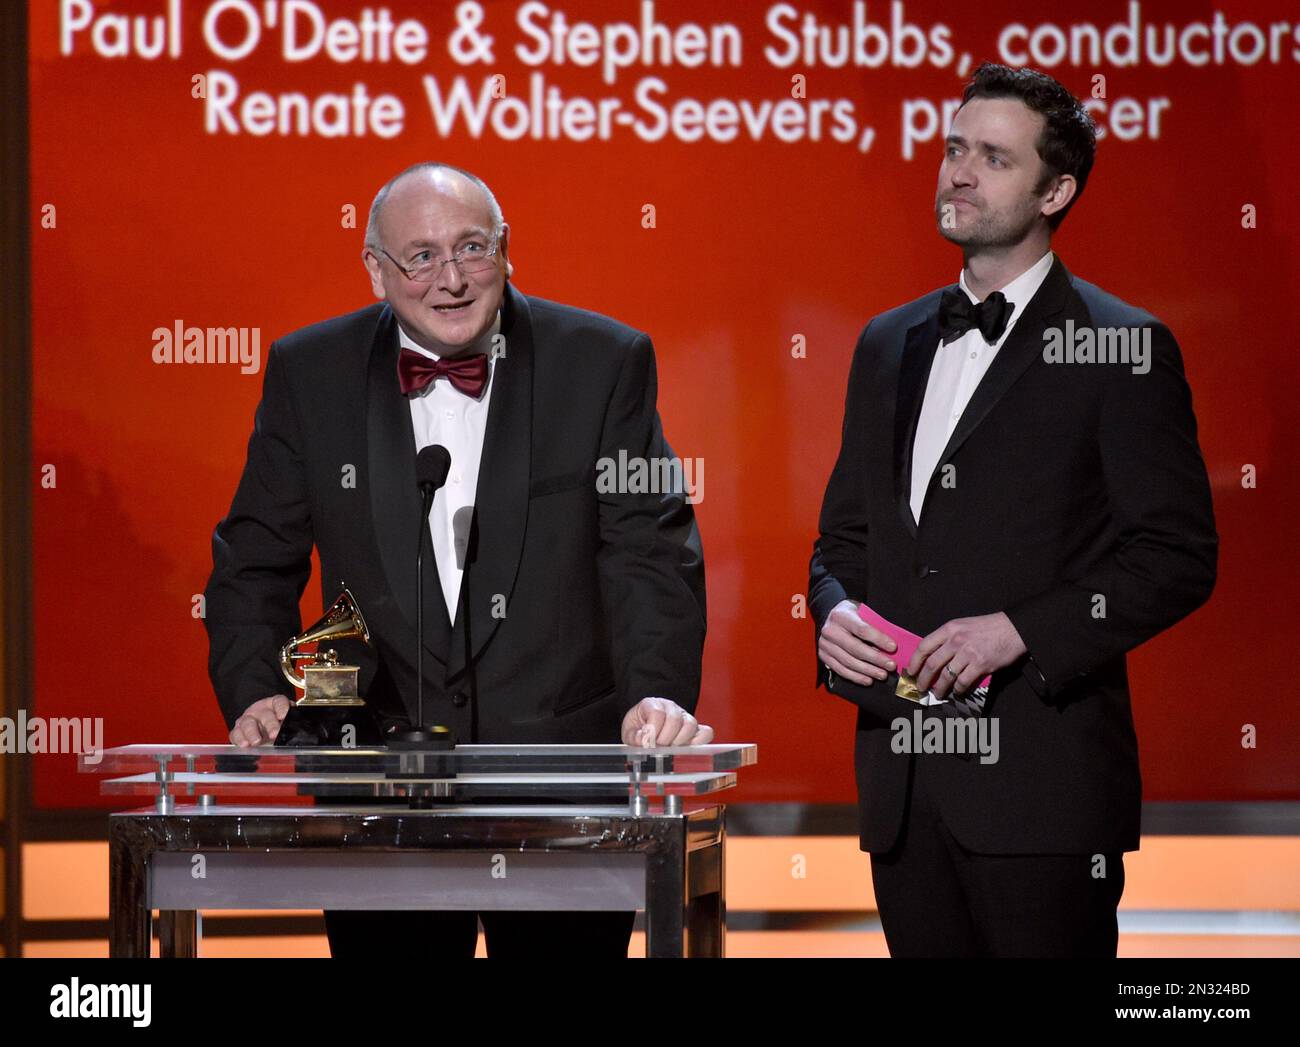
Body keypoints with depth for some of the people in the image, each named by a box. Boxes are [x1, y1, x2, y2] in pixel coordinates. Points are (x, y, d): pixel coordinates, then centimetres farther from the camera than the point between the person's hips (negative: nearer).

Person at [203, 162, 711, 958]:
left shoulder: (606, 363, -1)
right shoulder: (309, 374, 2)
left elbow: (650, 551, -7)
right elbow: (256, 564, 6)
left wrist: (657, 693, -23)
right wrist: (257, 696, -11)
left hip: (564, 757, -1)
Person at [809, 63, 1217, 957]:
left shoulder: (1125, 348, -3)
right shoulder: (890, 344, 17)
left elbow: (1180, 556, -8)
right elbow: (844, 532, 22)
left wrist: (1019, 631, -17)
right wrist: (833, 613, 0)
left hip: (1041, 782, -6)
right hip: (901, 780, 6)